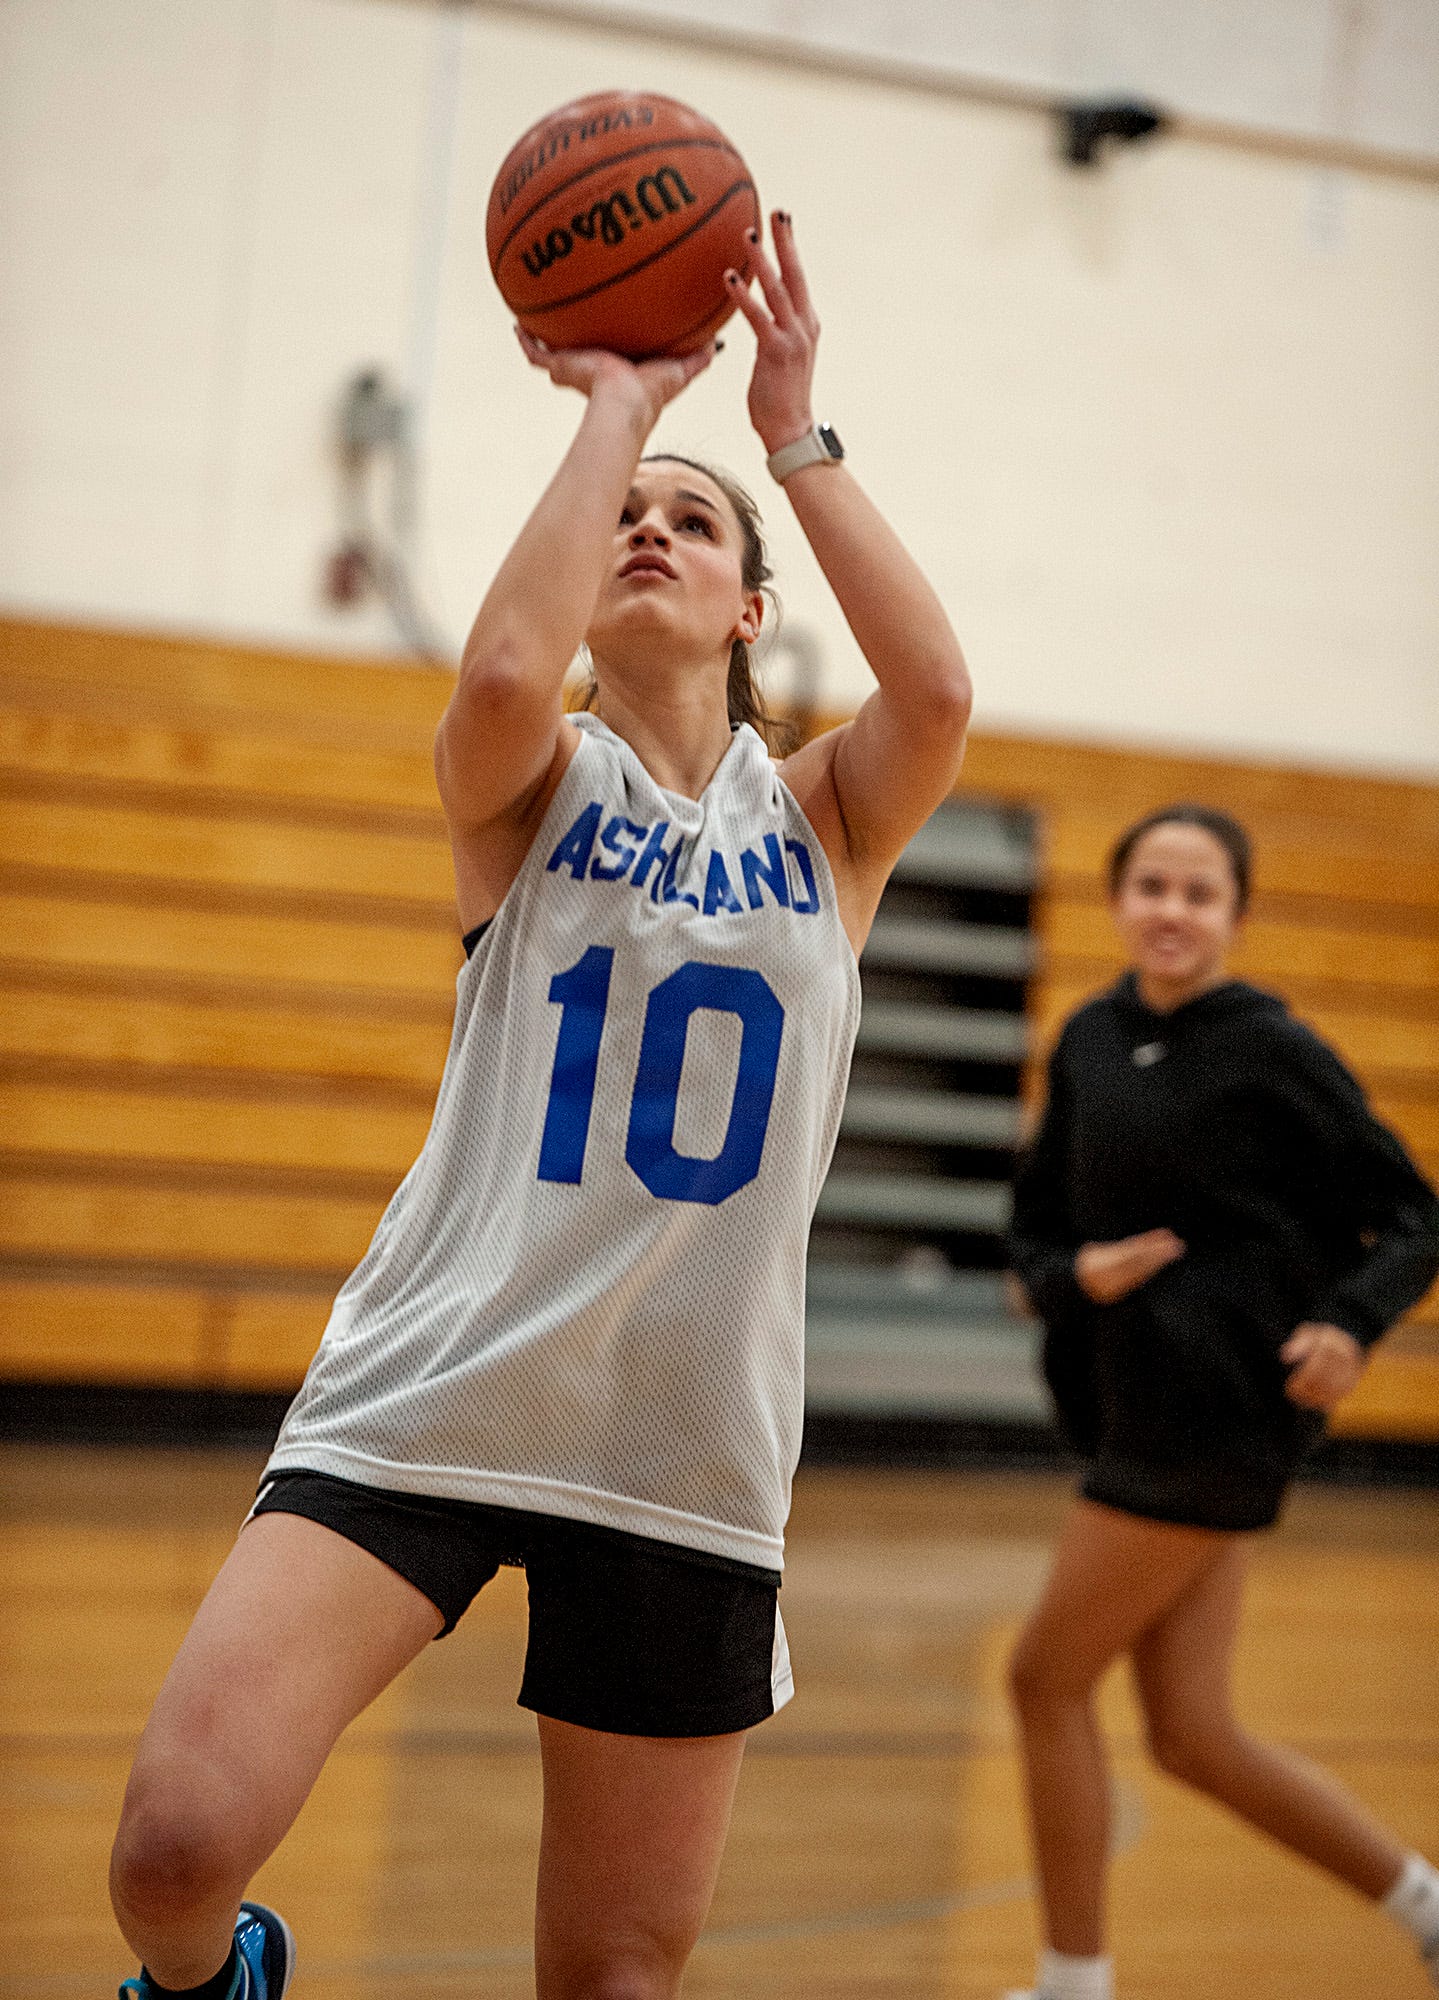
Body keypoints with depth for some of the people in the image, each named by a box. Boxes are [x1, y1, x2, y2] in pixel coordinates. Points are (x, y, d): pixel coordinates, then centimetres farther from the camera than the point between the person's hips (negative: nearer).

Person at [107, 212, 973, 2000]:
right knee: (179, 1841, -20)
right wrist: (615, 404, -10)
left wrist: (792, 436, -6)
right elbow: (507, 670, -20)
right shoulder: (530, 783, 4)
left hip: (685, 1449, 2)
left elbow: (936, 690, -13)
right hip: (432, 1393, -2)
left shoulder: (825, 818, 9)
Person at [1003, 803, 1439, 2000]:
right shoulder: (1090, 1044, 9)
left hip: (1219, 1412, -7)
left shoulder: (1273, 1052, -8)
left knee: (1047, 1679, -2)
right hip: (1136, 1406, 7)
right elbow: (1036, 1228, 15)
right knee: (1194, 1736, 10)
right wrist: (1079, 1274, -7)